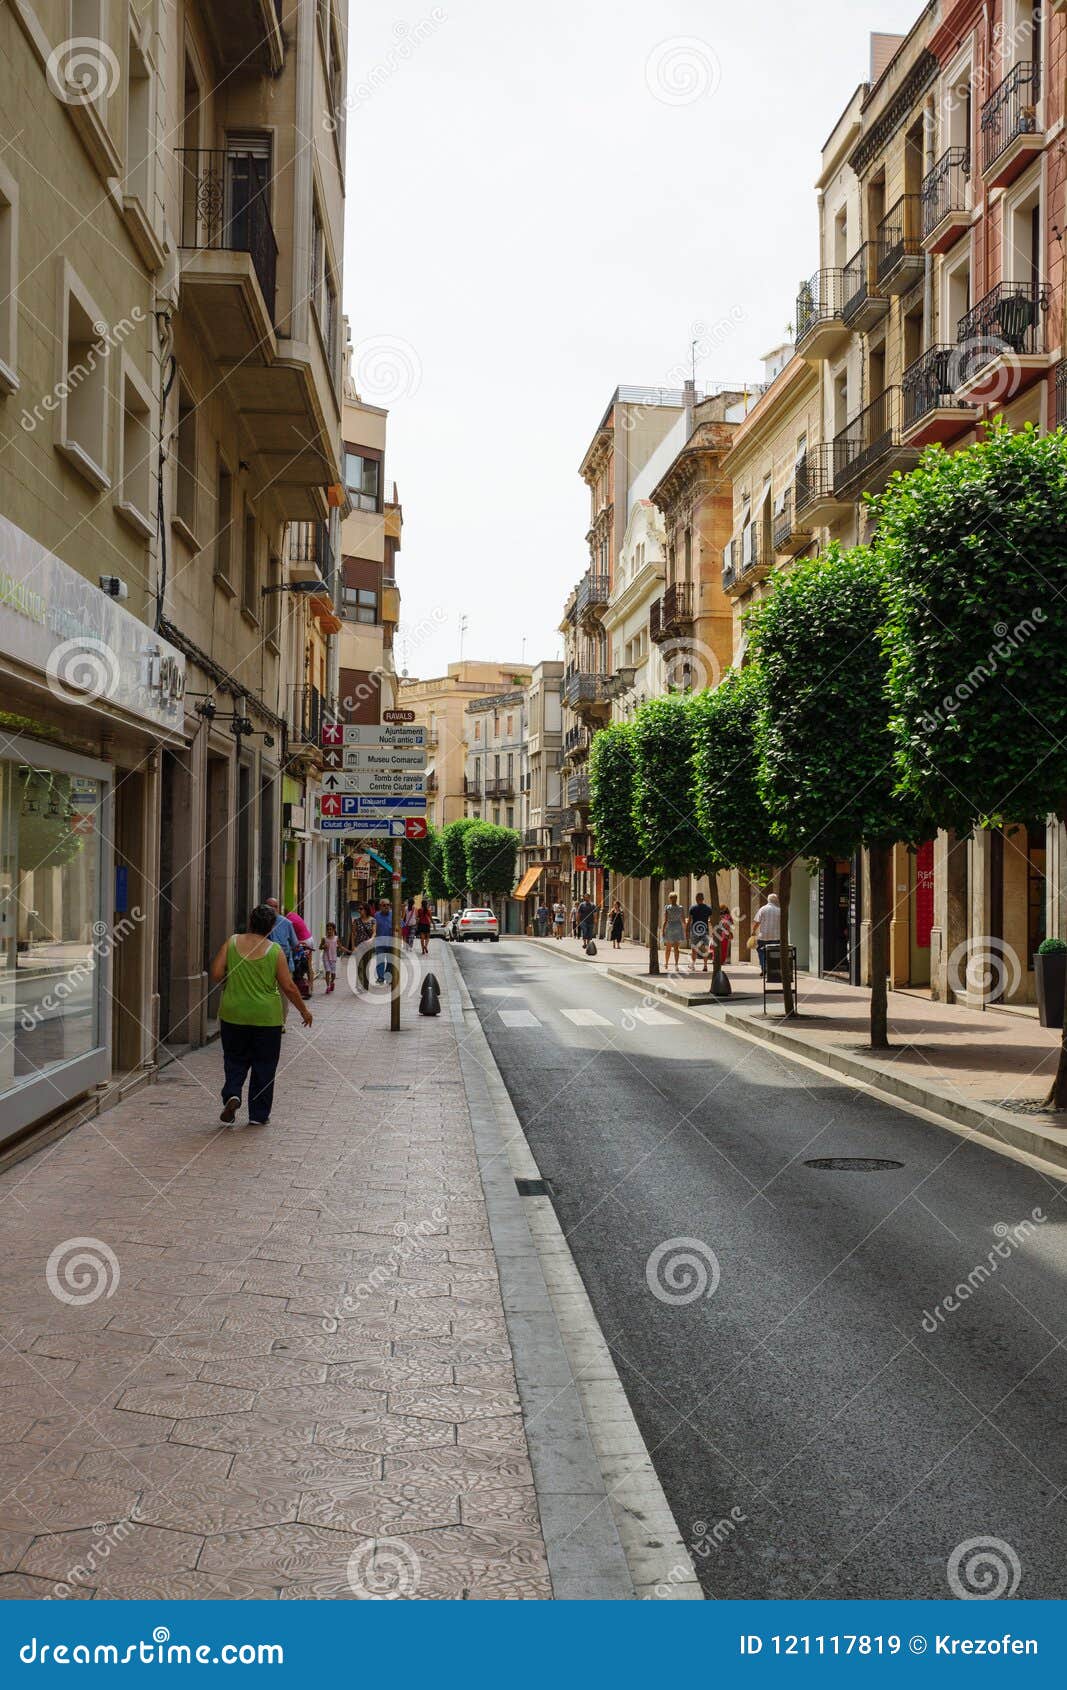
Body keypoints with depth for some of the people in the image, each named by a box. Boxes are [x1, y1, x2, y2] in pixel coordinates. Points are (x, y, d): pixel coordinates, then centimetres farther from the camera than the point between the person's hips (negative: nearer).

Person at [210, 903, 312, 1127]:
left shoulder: (232, 942, -3)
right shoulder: (275, 950, -8)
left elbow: (216, 975, -5)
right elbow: (288, 987, -6)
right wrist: (304, 1011, 7)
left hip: (233, 1014, 2)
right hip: (266, 1017, -1)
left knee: (235, 1060, 16)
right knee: (264, 1065, 11)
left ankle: (232, 1094, -8)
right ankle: (258, 1115, 14)